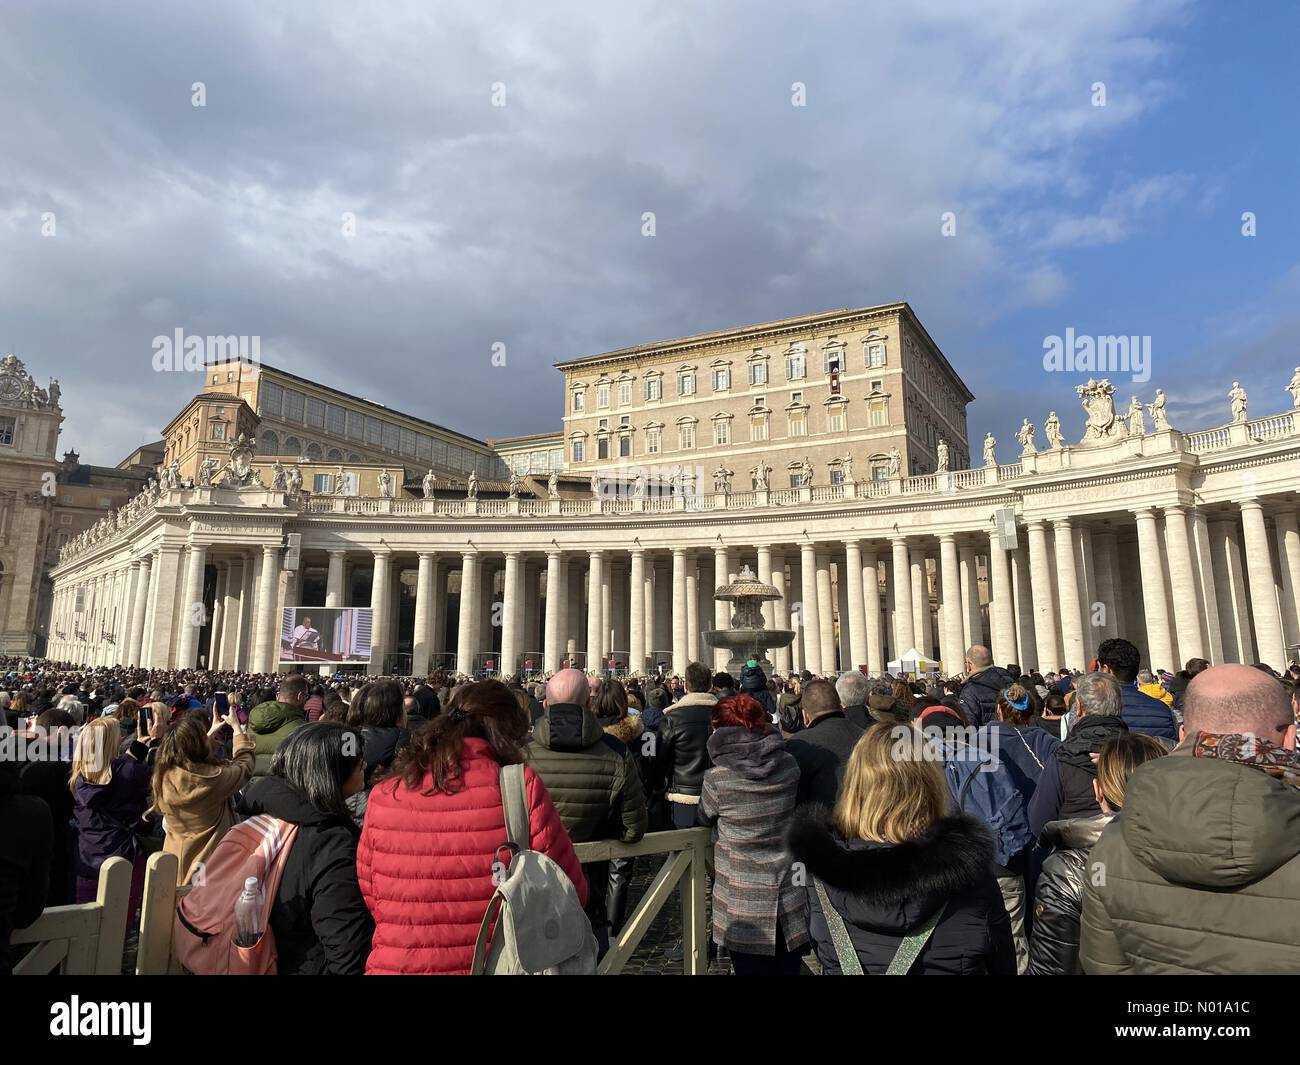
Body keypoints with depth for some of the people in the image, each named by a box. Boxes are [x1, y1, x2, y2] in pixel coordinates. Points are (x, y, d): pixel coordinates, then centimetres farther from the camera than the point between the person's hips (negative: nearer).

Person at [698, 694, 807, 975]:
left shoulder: (717, 779, -18)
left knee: (753, 968, 12)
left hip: (745, 905, -3)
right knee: (788, 967, 19)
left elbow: (705, 818, 1)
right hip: (789, 897, 4)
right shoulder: (789, 765, -8)